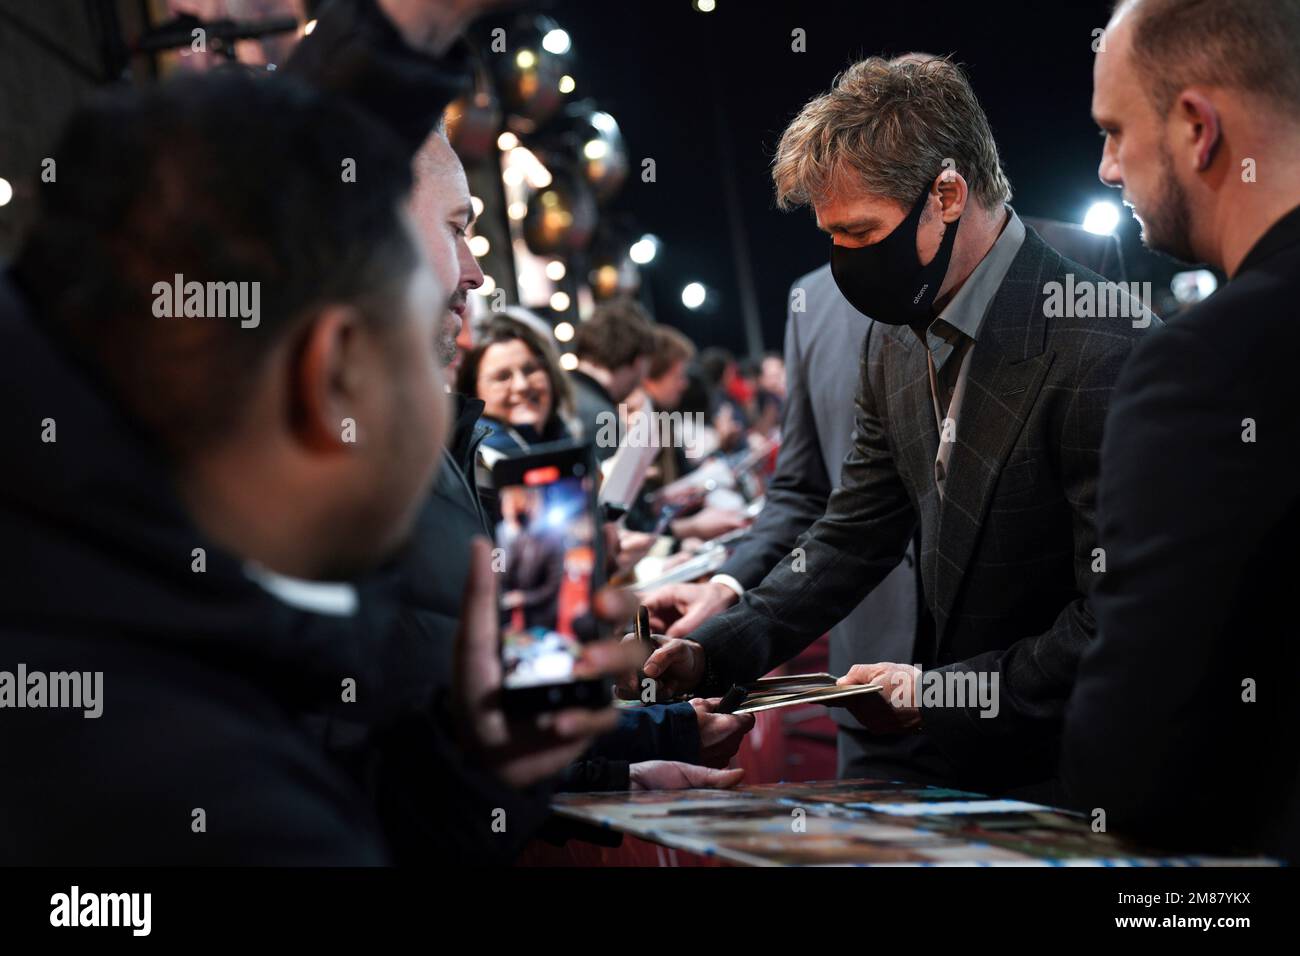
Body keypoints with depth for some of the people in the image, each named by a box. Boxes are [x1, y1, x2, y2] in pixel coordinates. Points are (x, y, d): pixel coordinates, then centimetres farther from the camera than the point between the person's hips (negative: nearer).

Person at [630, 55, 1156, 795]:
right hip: (953, 763, 7)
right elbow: (855, 538, 14)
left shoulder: (1104, 351, -21)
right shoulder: (896, 342, 6)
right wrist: (716, 650, 2)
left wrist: (936, 692, -20)